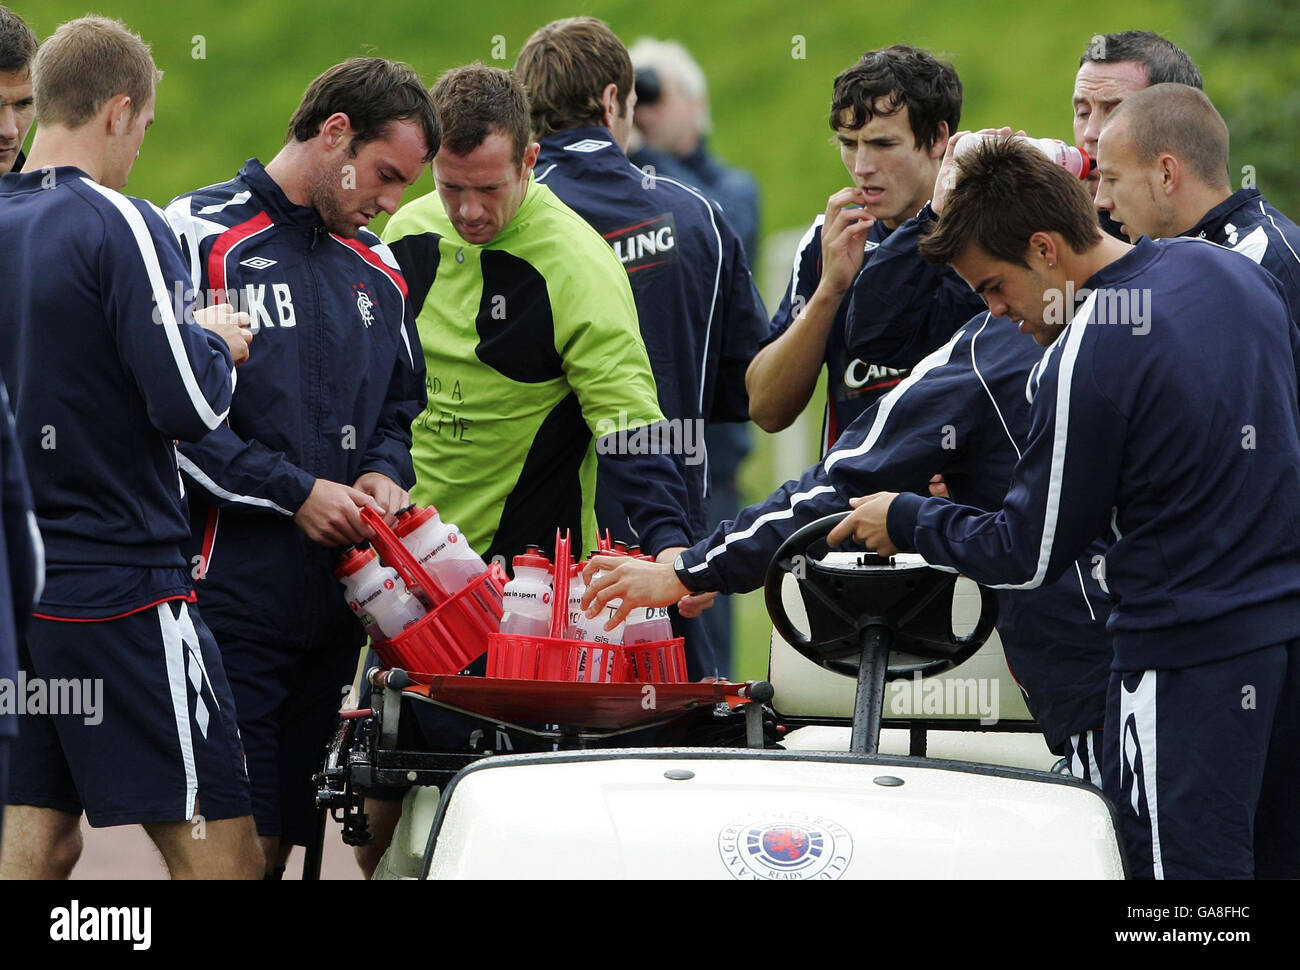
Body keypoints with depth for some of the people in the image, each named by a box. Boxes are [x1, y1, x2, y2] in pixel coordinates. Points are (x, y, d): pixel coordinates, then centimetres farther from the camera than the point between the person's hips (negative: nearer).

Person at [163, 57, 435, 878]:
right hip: (228, 593, -7)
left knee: (285, 836, 8)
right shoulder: (203, 235, -6)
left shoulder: (377, 271, 17)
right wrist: (295, 492, -14)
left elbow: (399, 408, 27)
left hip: (332, 606, 7)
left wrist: (382, 473, 4)